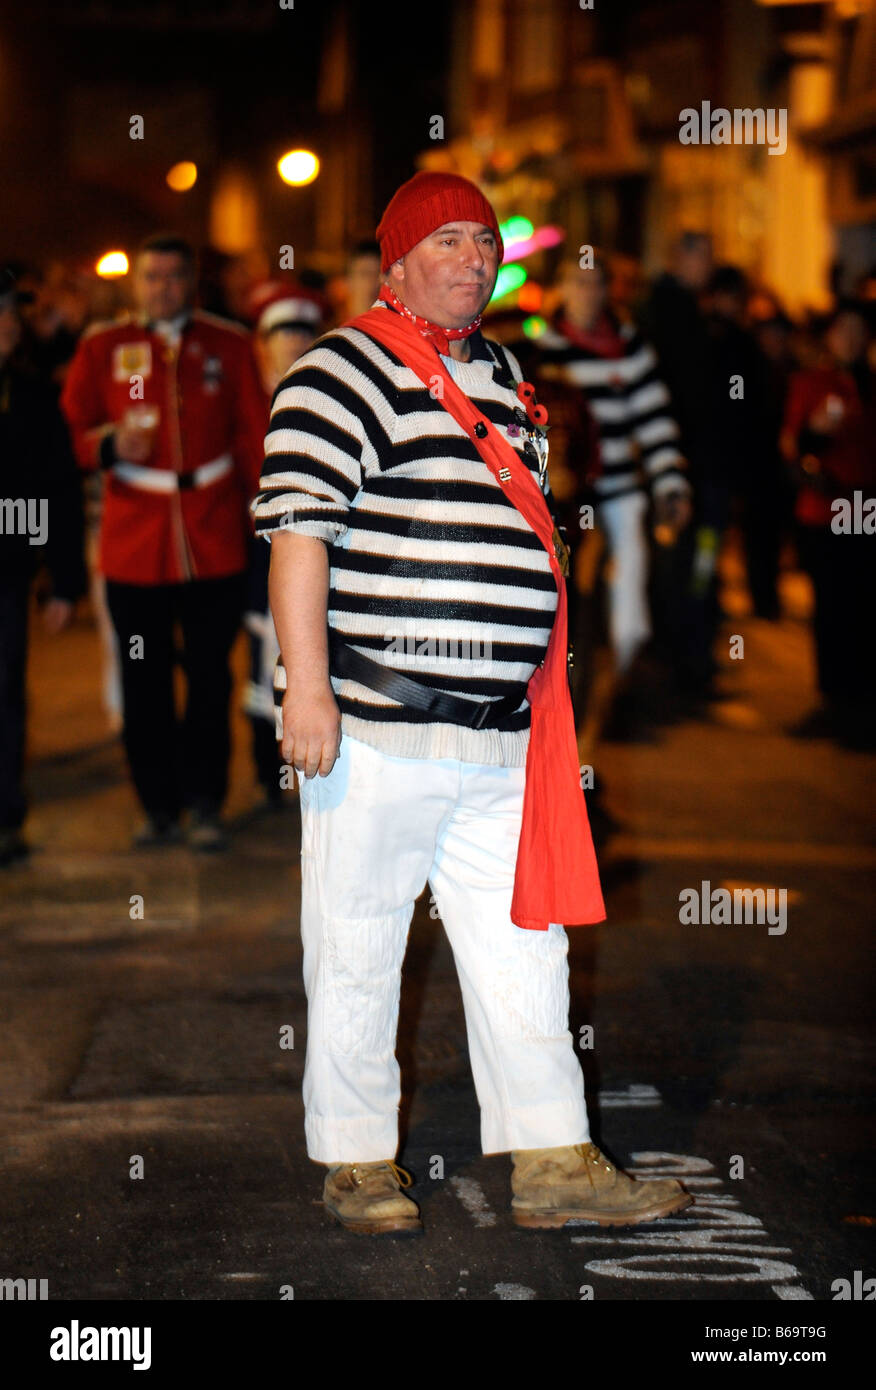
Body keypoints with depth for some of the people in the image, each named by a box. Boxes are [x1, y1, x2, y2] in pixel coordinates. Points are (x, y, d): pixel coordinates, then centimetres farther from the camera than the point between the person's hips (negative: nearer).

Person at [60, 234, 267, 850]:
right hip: (133, 543, 0)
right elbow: (73, 429, 5)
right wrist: (109, 445, -16)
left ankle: (205, 803, 13)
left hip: (215, 543, 0)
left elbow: (254, 437, 8)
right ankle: (159, 805, 15)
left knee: (211, 677, 3)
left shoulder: (229, 346, 6)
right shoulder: (102, 347, 5)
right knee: (145, 682, 4)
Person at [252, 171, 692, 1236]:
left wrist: (529, 691, 25)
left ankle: (552, 1162, 16)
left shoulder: (501, 378, 18)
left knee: (522, 946, 9)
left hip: (499, 737, 8)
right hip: (375, 730, -7)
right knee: (358, 950, 2)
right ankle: (357, 1163, 14)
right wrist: (307, 686, -20)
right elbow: (298, 531, -13)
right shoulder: (347, 371, -6)